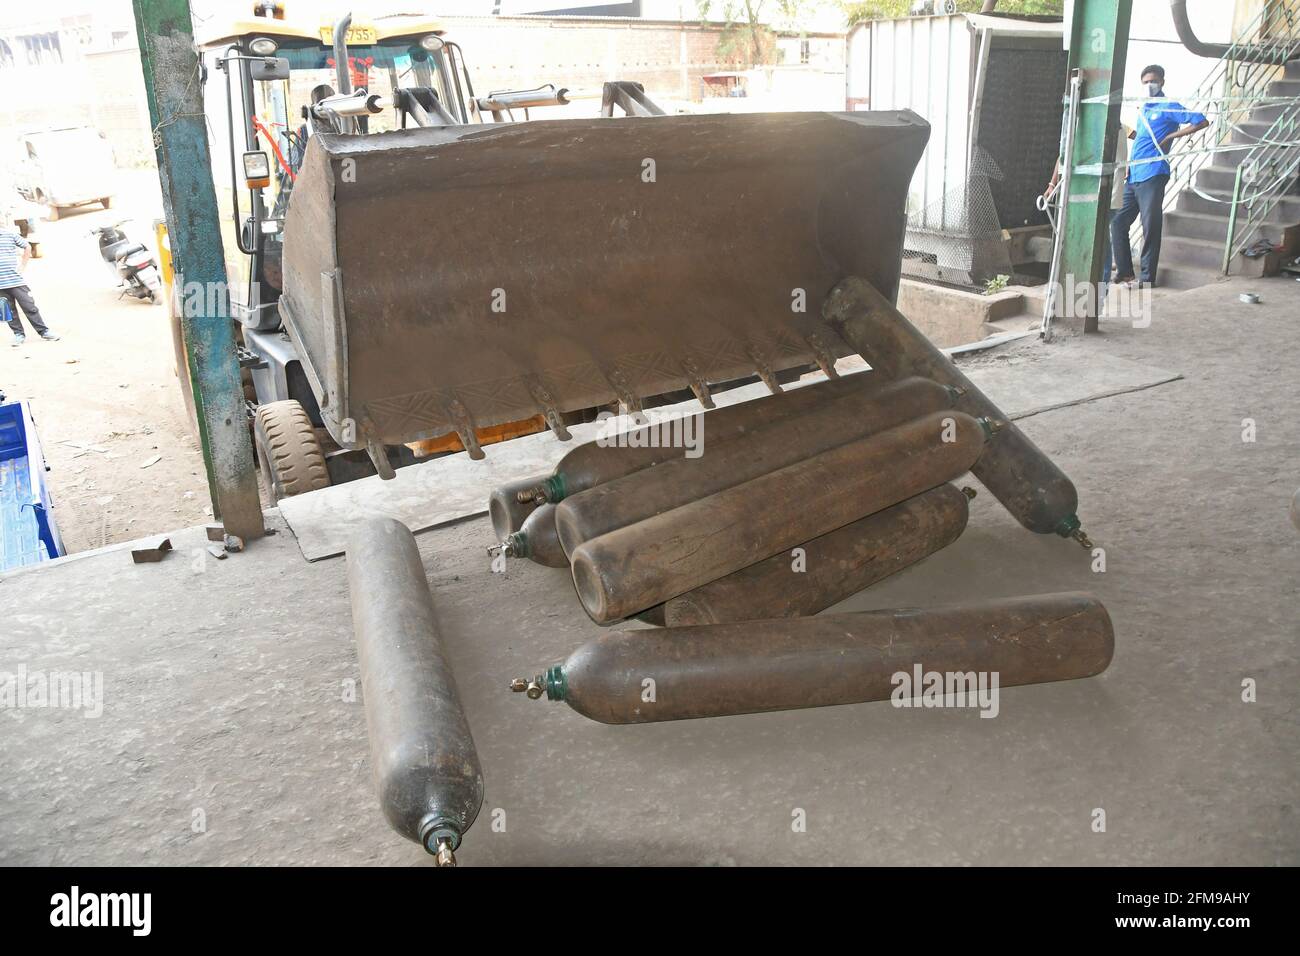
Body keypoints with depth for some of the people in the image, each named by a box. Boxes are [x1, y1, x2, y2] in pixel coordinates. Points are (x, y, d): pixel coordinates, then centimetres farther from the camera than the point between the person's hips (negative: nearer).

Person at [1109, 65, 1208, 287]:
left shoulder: (1169, 107, -2)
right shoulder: (1143, 109, 19)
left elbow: (1202, 121, -9)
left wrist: (1171, 136, -11)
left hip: (1152, 175, -8)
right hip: (1133, 176, 8)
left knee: (1151, 227, -4)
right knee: (1118, 222, 7)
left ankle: (1147, 277, 1)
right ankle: (1124, 271, 16)